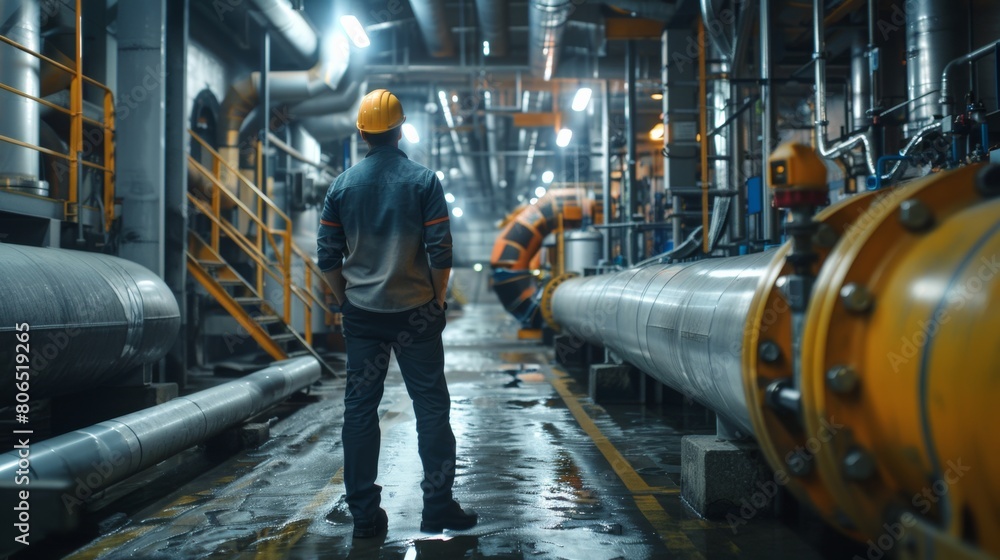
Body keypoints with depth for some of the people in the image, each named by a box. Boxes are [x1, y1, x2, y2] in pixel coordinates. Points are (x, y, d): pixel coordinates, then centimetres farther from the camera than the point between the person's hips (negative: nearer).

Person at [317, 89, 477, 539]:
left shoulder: (342, 185, 2)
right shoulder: (423, 180, -6)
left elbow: (328, 257, 1)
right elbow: (440, 251, -9)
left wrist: (347, 299, 14)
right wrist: (437, 299, 5)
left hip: (361, 314, 3)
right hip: (415, 312, -2)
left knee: (359, 408, 7)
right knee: (431, 406, 5)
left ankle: (365, 514, 10)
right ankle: (438, 508, 8)